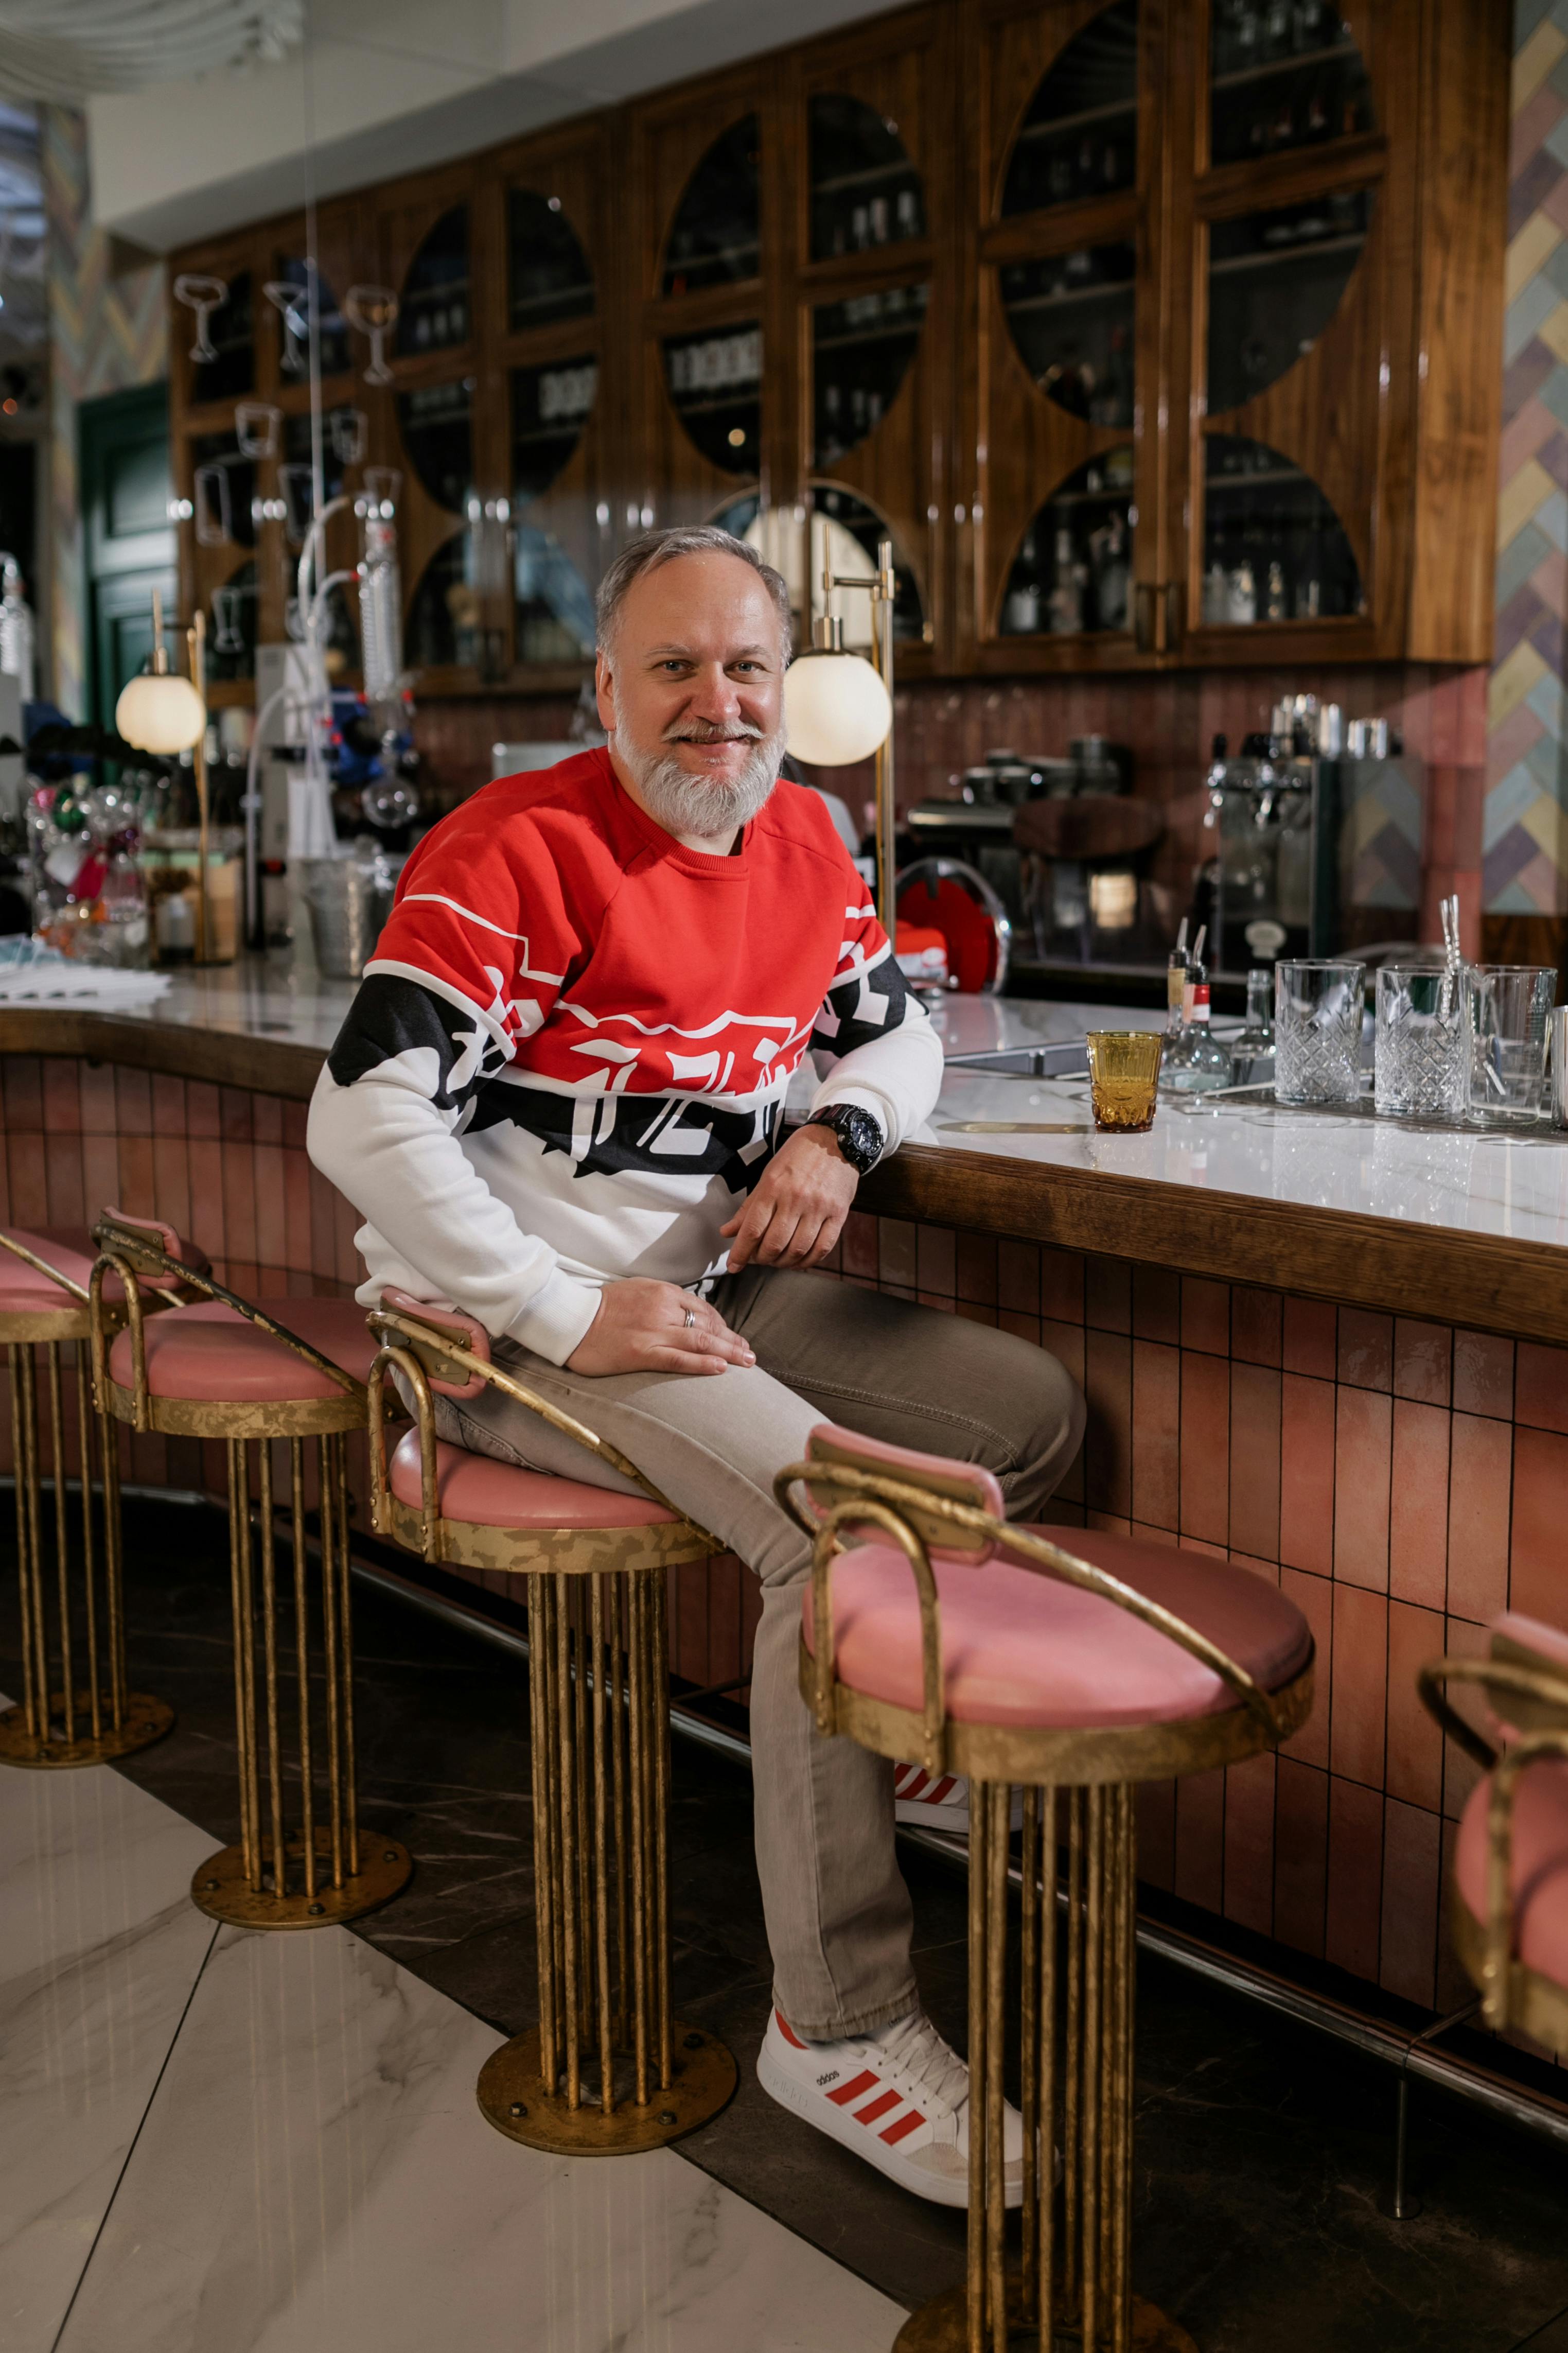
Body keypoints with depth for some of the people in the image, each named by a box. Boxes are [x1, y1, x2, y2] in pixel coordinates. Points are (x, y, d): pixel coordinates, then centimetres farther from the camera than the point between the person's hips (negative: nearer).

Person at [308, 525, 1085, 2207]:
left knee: (1031, 1417, -1)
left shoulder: (802, 841, 9)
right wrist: (568, 1317, -24)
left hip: (709, 1284, 8)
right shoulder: (517, 851, -15)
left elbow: (893, 1032, 21)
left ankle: (899, 1746, 16)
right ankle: (837, 2023, -14)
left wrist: (837, 1130, -3)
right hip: (506, 1314, -8)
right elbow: (363, 1117, -22)